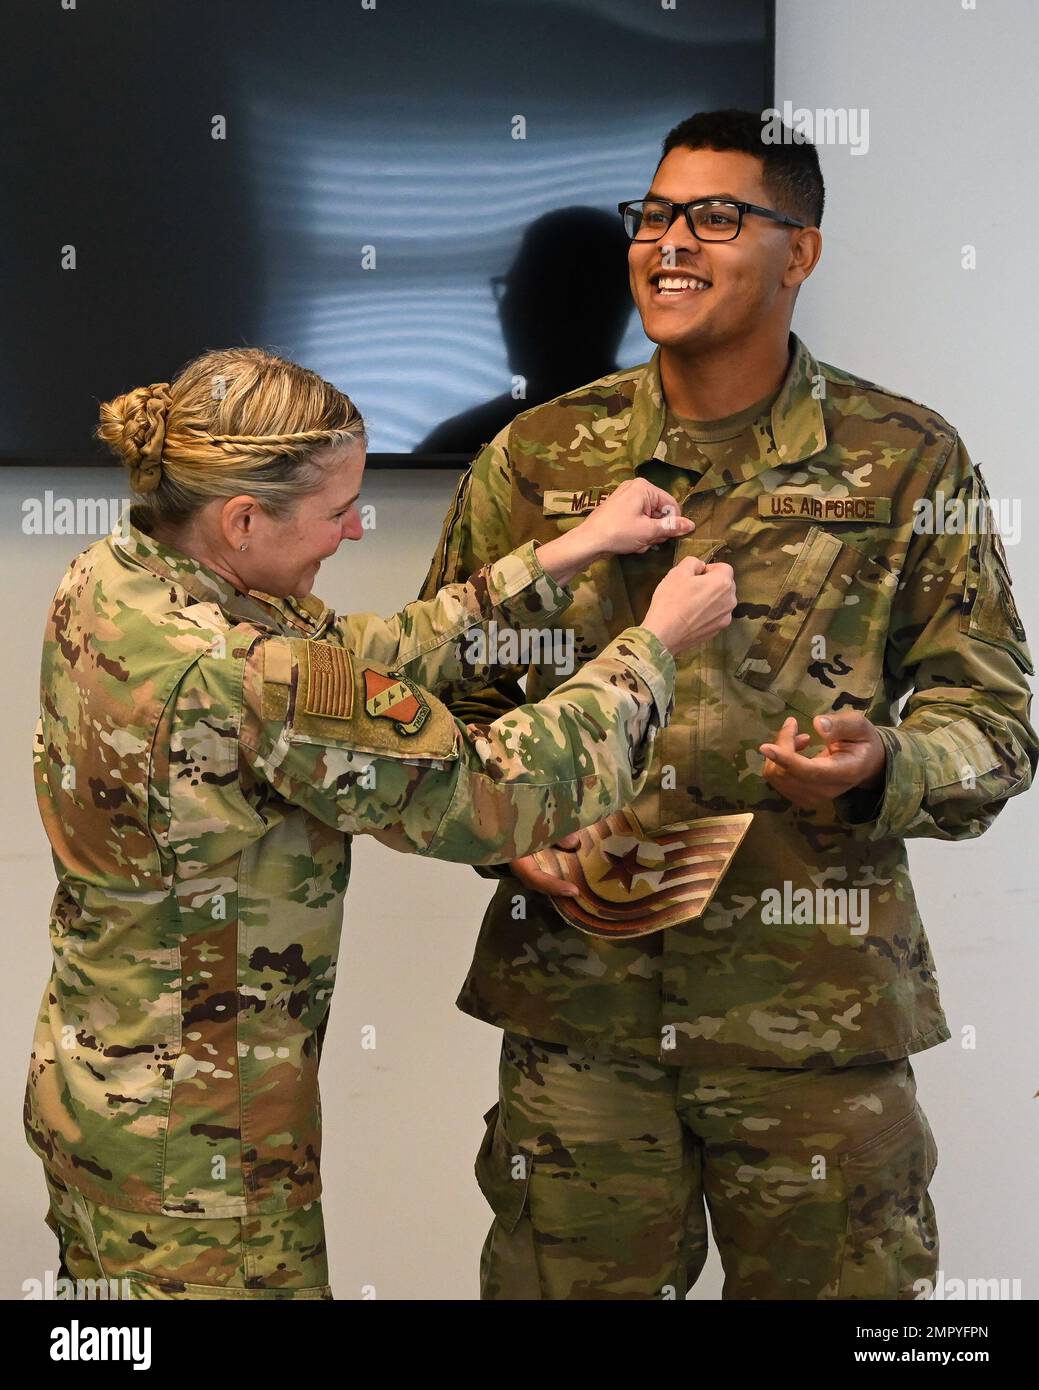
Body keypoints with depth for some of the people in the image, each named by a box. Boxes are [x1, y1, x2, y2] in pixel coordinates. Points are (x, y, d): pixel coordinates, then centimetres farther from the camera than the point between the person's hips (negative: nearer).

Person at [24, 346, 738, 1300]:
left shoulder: (110, 581, -5)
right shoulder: (243, 680, -31)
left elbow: (360, 658, 2)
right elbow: (501, 798, -21)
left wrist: (562, 558, 2)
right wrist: (658, 642, -9)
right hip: (196, 1141, -9)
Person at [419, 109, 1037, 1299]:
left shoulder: (904, 463, 1)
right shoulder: (535, 459, 5)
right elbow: (445, 693, 12)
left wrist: (883, 765, -19)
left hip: (815, 1012, -1)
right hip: (577, 992, 2)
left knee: (831, 1276, 10)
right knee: (572, 1276, 13)